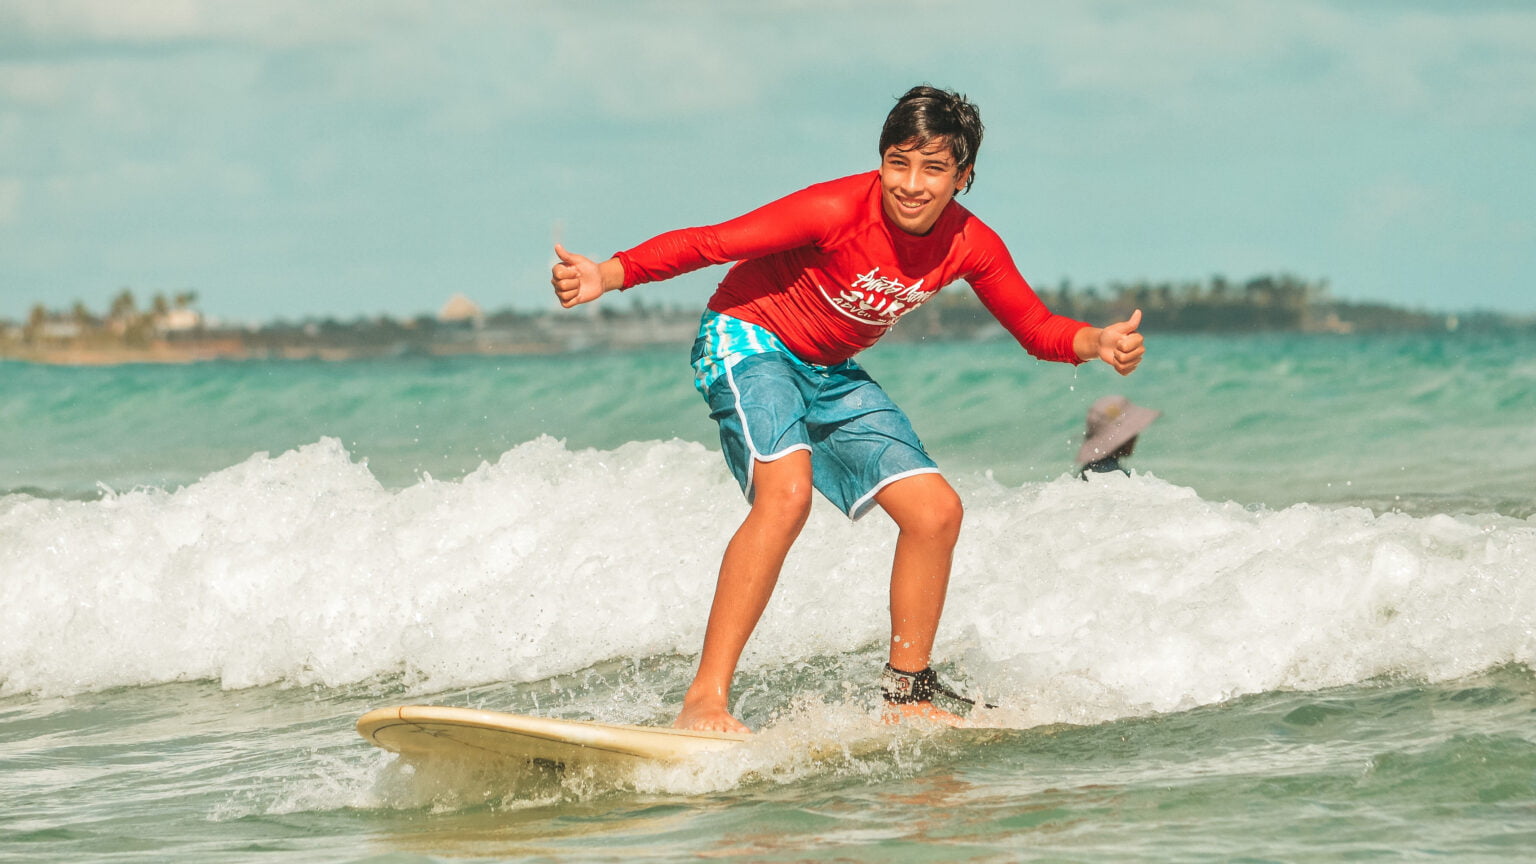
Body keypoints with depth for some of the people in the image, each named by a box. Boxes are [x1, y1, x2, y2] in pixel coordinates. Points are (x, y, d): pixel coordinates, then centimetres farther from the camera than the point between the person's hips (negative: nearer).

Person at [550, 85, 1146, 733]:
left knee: (936, 510, -2)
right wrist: (609, 275, -38)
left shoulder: (970, 247, -10)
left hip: (831, 375, 7)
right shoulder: (837, 211, -27)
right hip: (748, 342, -7)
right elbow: (710, 243, -26)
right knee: (787, 491, -32)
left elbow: (1038, 330, 2)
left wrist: (1097, 343, -20)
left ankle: (907, 695, 14)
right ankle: (704, 700, -34)